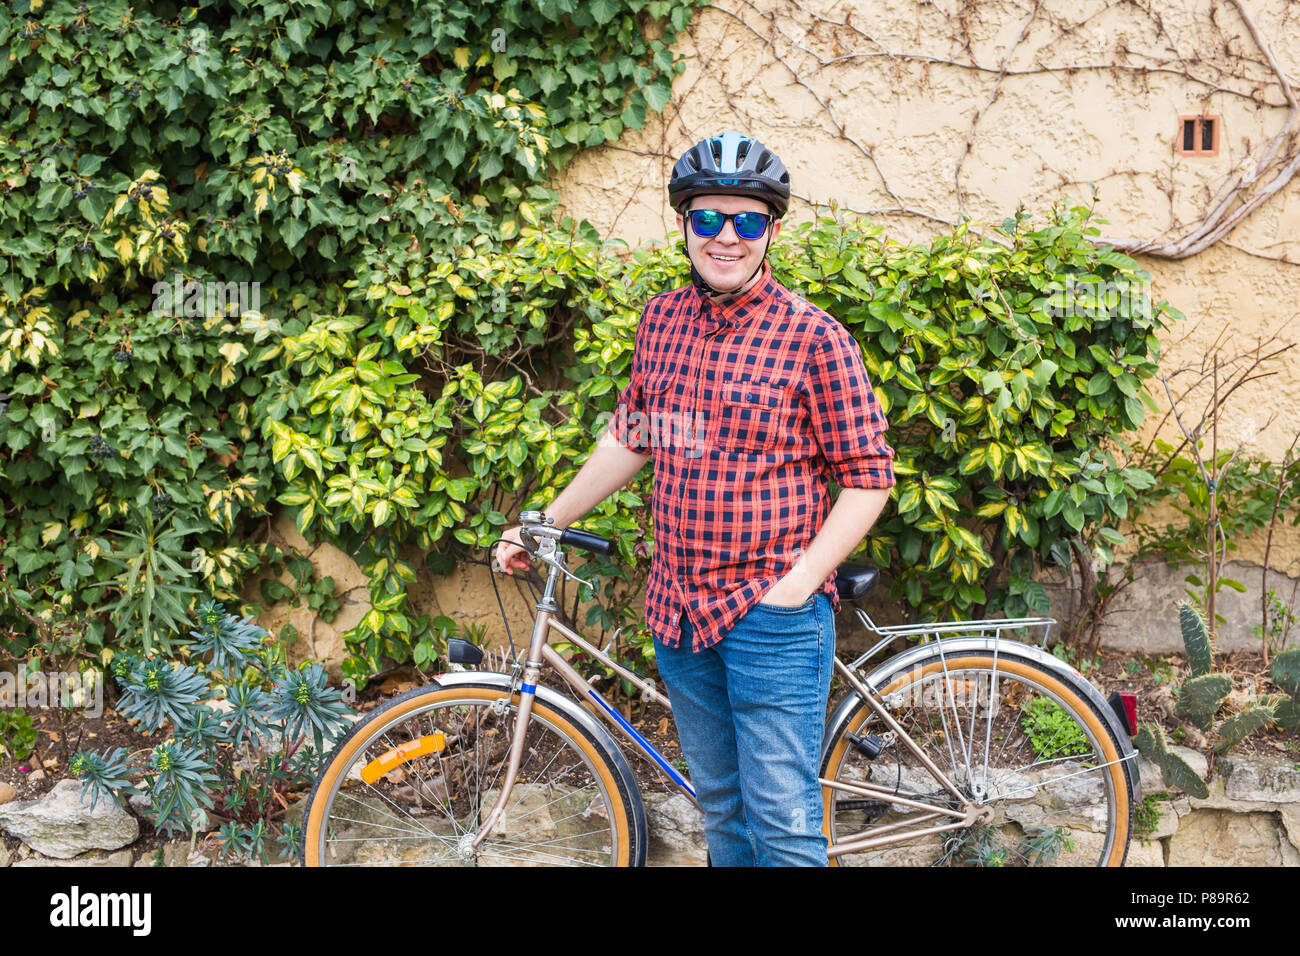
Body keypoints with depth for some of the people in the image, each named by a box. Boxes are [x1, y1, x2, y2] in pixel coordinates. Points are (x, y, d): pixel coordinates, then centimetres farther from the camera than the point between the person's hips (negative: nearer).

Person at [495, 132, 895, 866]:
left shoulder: (814, 339, -10)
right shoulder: (661, 320, 7)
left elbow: (868, 476, -9)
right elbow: (631, 438, 19)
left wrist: (799, 581, -16)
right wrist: (546, 523, 22)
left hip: (773, 616, -5)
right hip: (680, 611, 6)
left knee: (782, 818, -3)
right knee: (721, 805, 18)